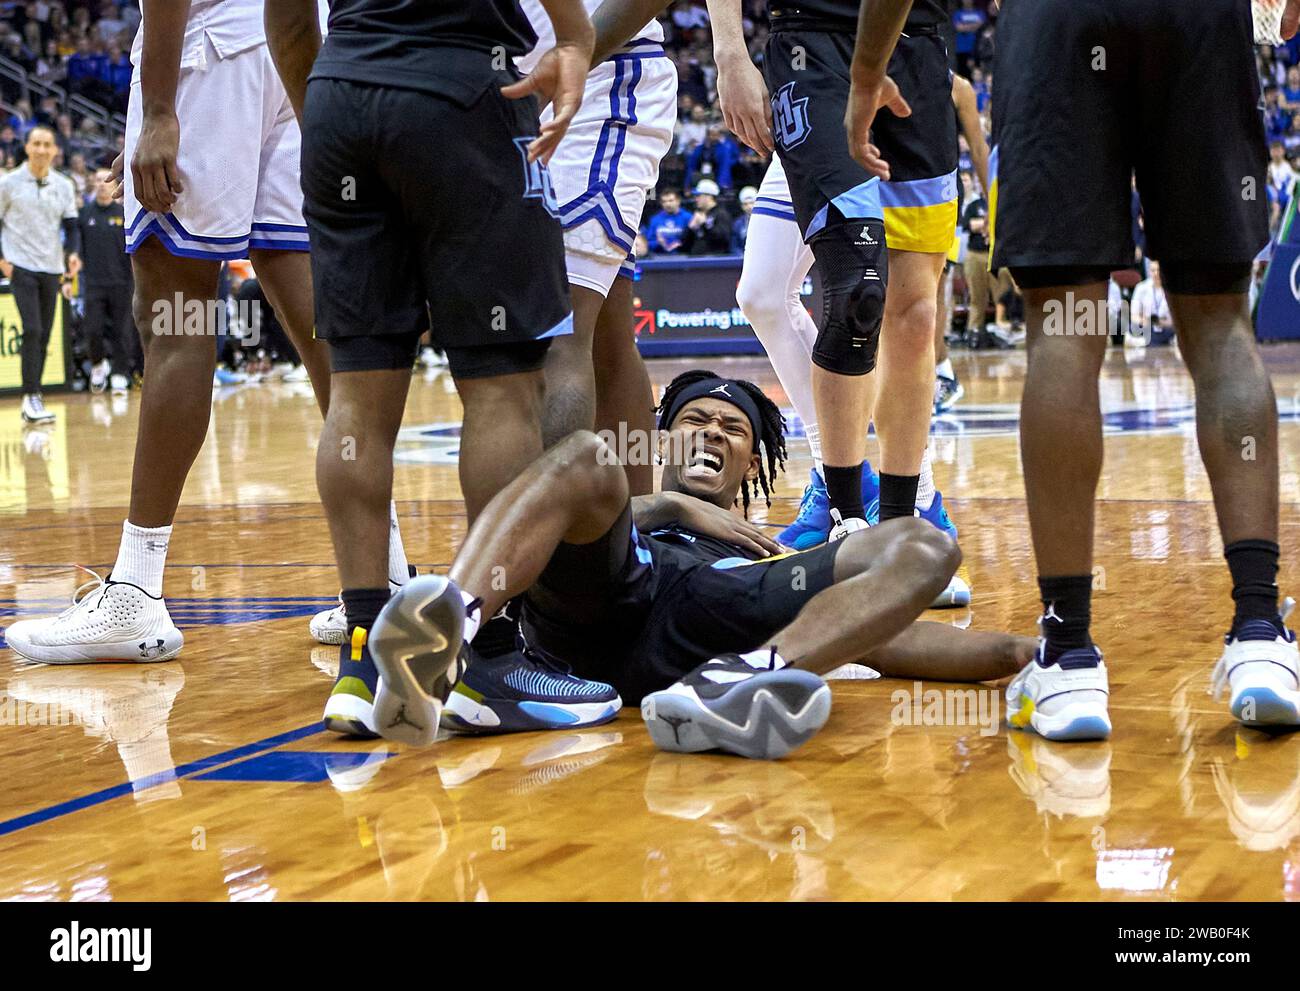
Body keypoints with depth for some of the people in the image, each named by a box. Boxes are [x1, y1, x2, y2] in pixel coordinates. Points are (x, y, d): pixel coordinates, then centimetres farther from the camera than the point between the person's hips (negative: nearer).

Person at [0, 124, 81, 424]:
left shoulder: (64, 186, 7)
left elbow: (70, 226, 9)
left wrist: (72, 253, -10)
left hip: (52, 268, 4)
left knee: (43, 336, 6)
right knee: (32, 330, -15)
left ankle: (32, 399, 15)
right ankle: (31, 397, -12)